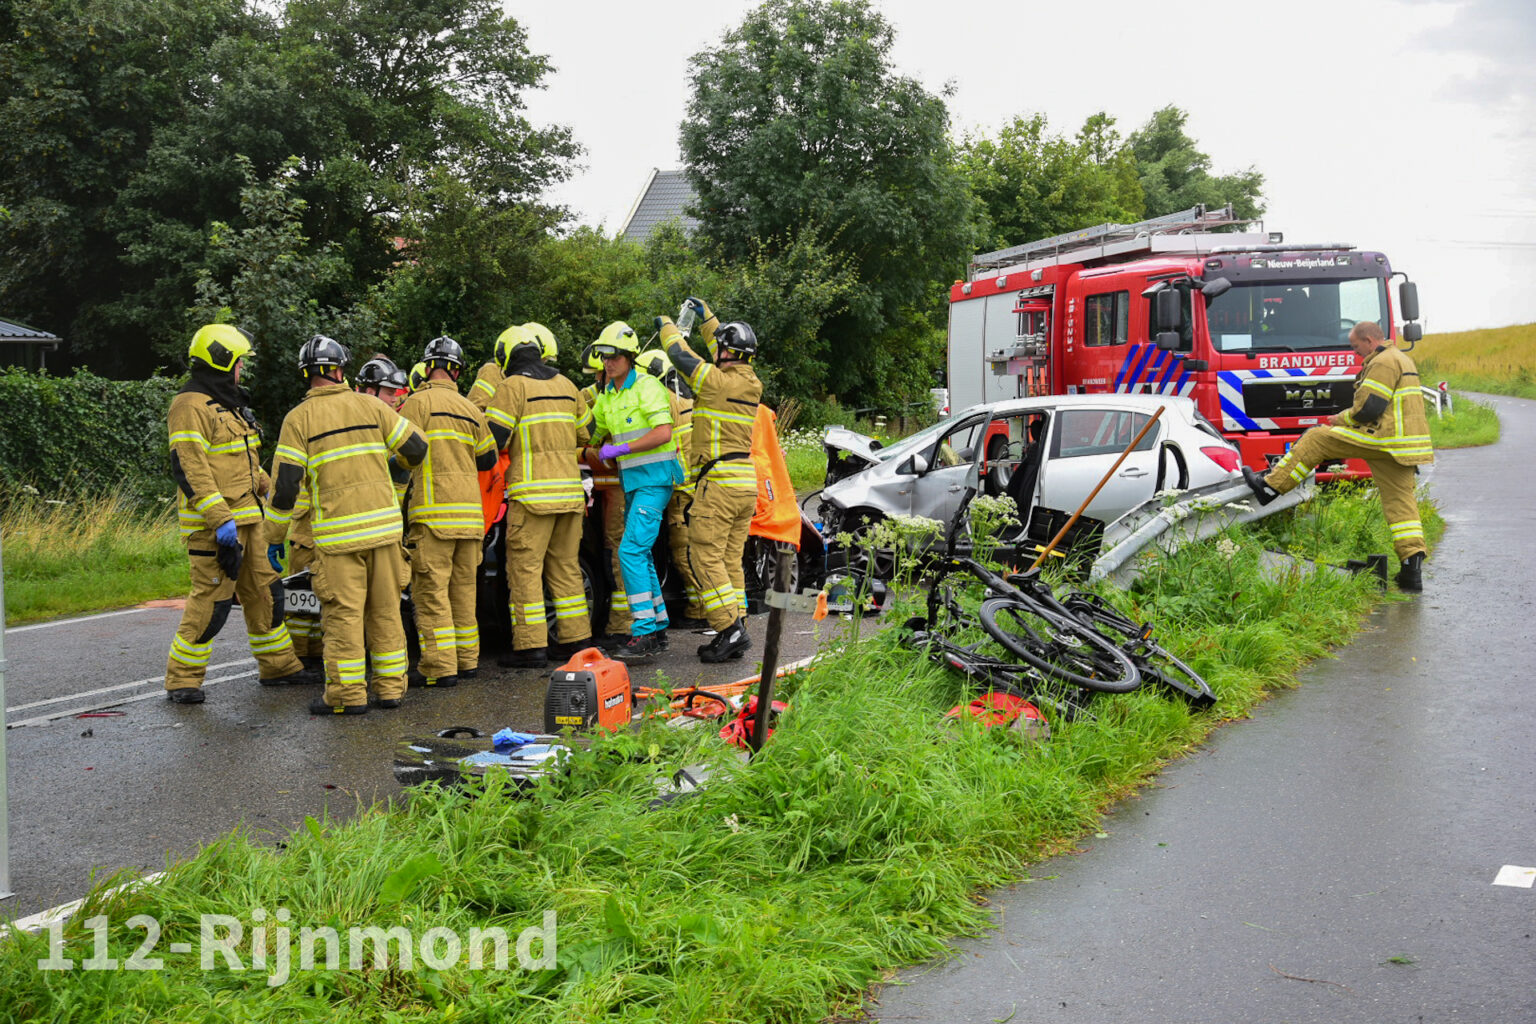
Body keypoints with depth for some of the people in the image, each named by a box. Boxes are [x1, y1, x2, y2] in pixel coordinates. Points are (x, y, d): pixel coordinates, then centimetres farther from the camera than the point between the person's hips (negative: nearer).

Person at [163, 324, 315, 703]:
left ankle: (278, 664, 27)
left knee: (264, 590, 15)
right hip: (213, 524, -10)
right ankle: (183, 678, 0)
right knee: (212, 600, -9)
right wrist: (220, 519, -25)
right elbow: (188, 468, -21)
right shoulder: (191, 406, -13)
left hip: (245, 518, 10)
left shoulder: (230, 404, 19)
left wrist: (268, 488, 23)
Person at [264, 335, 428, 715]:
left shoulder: (299, 418, 0)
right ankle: (390, 687, 15)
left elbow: (285, 483, -4)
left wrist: (274, 537, 5)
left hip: (337, 532, -3)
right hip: (383, 524, 3)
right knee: (386, 609, 10)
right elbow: (417, 448, 9)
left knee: (344, 612, 1)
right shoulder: (370, 406, 6)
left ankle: (348, 694, 3)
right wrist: (398, 460, 34)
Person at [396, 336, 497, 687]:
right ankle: (468, 659, 19)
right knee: (463, 586, 14)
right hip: (470, 512, 6)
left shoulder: (419, 402, -5)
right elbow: (488, 459, 20)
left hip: (434, 512, -6)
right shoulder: (471, 409, 14)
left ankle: (441, 666, -7)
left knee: (431, 589, -4)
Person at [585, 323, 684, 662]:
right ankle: (658, 627, 24)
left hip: (655, 477, -9)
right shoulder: (605, 395, 13)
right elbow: (594, 436, 26)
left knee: (631, 551, -18)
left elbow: (663, 433, -20)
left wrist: (620, 449, -19)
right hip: (630, 479, 9)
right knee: (640, 554, 13)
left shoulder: (646, 386, -11)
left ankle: (644, 635, -18)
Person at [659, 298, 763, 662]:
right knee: (730, 560, 11)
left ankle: (731, 629, -13)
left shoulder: (716, 382, -13)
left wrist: (668, 327, 18)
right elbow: (726, 359, 29)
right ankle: (735, 631, 10)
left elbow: (682, 356, -2)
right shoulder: (751, 383, 10)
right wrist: (706, 317, 37)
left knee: (705, 557, -7)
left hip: (718, 482, -8)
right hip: (746, 485, 8)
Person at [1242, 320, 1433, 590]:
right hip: (1402, 446, 10)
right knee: (1400, 501, 5)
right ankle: (1412, 568, -3)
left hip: (1382, 440, -10)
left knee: (1316, 440, -1)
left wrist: (1341, 419, 1)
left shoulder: (1383, 362, -10)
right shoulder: (1401, 359, 24)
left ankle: (1270, 487, 1)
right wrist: (1346, 421, 19)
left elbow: (1368, 408, -17)